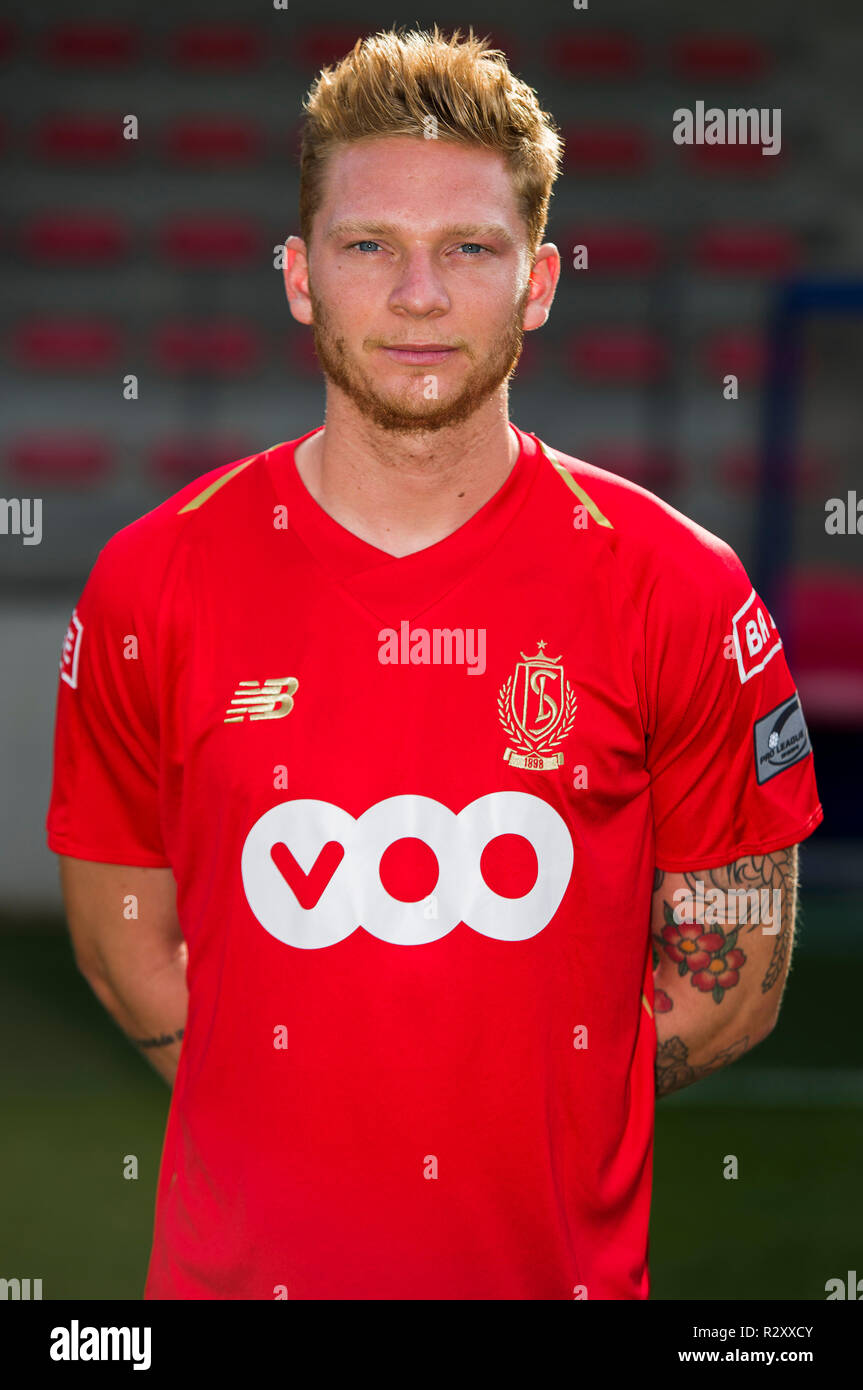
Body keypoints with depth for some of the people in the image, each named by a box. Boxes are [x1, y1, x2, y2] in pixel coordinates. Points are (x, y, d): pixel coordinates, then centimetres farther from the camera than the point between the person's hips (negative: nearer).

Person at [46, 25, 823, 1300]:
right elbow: (123, 941, 1)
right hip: (242, 1262, 0)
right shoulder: (154, 587, -5)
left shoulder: (681, 595, -6)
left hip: (565, 1261, 0)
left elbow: (731, 982, 0)